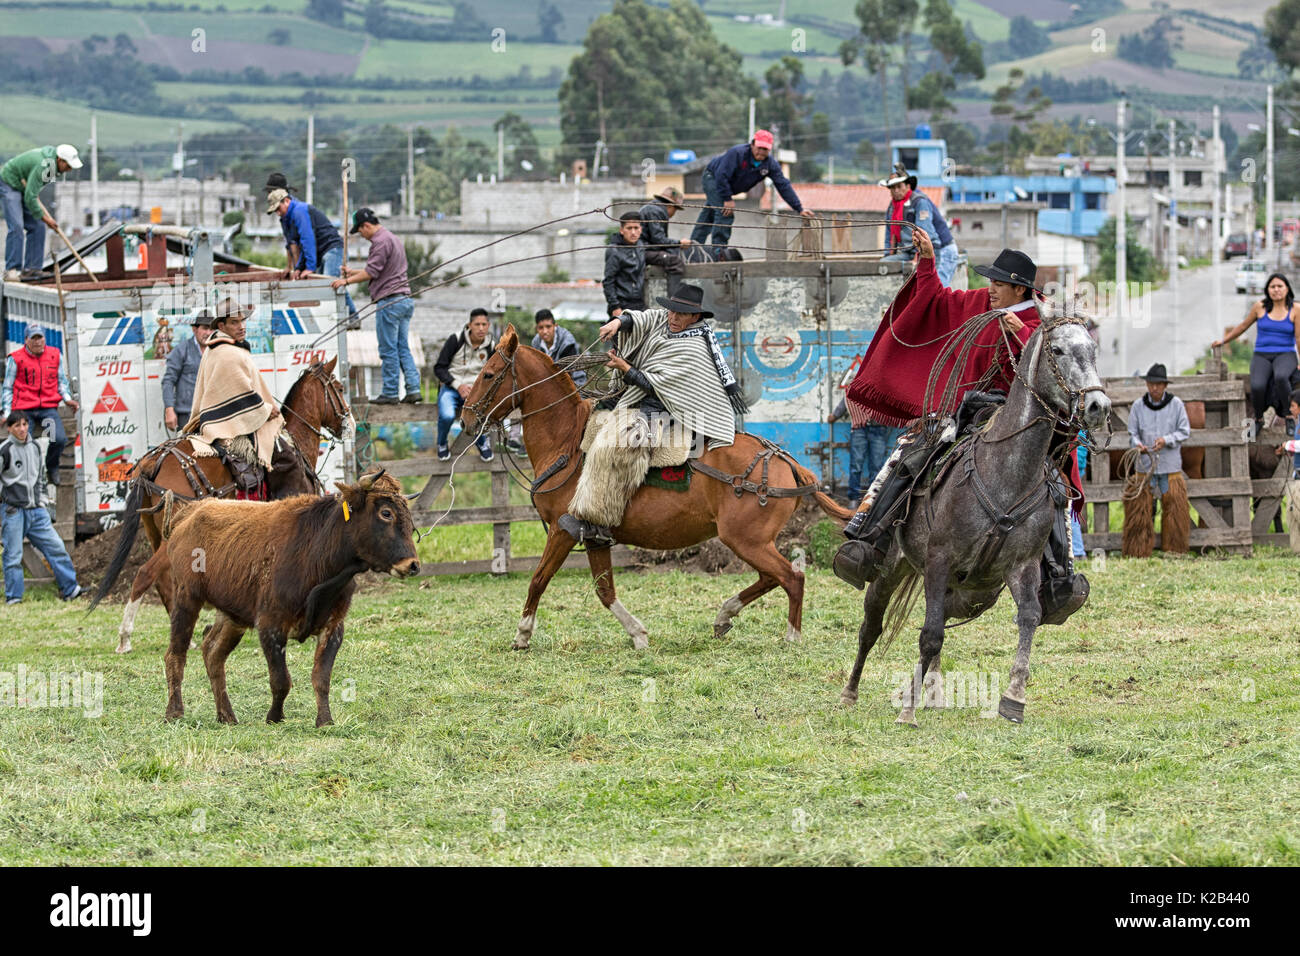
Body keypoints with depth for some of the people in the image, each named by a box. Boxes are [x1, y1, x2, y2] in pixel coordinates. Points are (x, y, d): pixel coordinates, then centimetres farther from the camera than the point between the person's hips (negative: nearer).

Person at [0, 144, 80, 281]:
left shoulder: (52, 153, -5)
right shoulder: (42, 167, -34)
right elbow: (30, 198, -32)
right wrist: (44, 218, -23)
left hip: (24, 186, 9)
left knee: (37, 227, 0)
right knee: (16, 226, -20)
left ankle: (30, 269, 1)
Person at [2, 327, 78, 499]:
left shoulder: (55, 355, 10)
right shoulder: (16, 359, 2)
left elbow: (61, 380, 20)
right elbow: (8, 387, 7)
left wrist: (67, 398, 4)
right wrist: (7, 412, 0)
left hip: (48, 408, 1)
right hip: (24, 410, -1)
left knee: (60, 439, -18)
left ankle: (51, 466, 11)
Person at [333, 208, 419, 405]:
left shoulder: (380, 242, -10)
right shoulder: (394, 239, 21)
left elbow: (371, 272, -14)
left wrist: (346, 281, -3)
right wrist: (354, 272, 34)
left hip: (389, 301, -10)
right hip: (405, 299, 10)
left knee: (388, 350, -5)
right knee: (403, 348, 8)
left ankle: (390, 393, -3)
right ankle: (413, 388, 0)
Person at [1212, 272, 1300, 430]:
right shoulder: (1260, 307, 5)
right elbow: (1244, 325, 20)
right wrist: (1224, 341, 28)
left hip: (1285, 355, -2)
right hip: (1261, 356, 2)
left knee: (1280, 376, -39)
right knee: (1257, 386, -29)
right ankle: (1258, 419, 0)